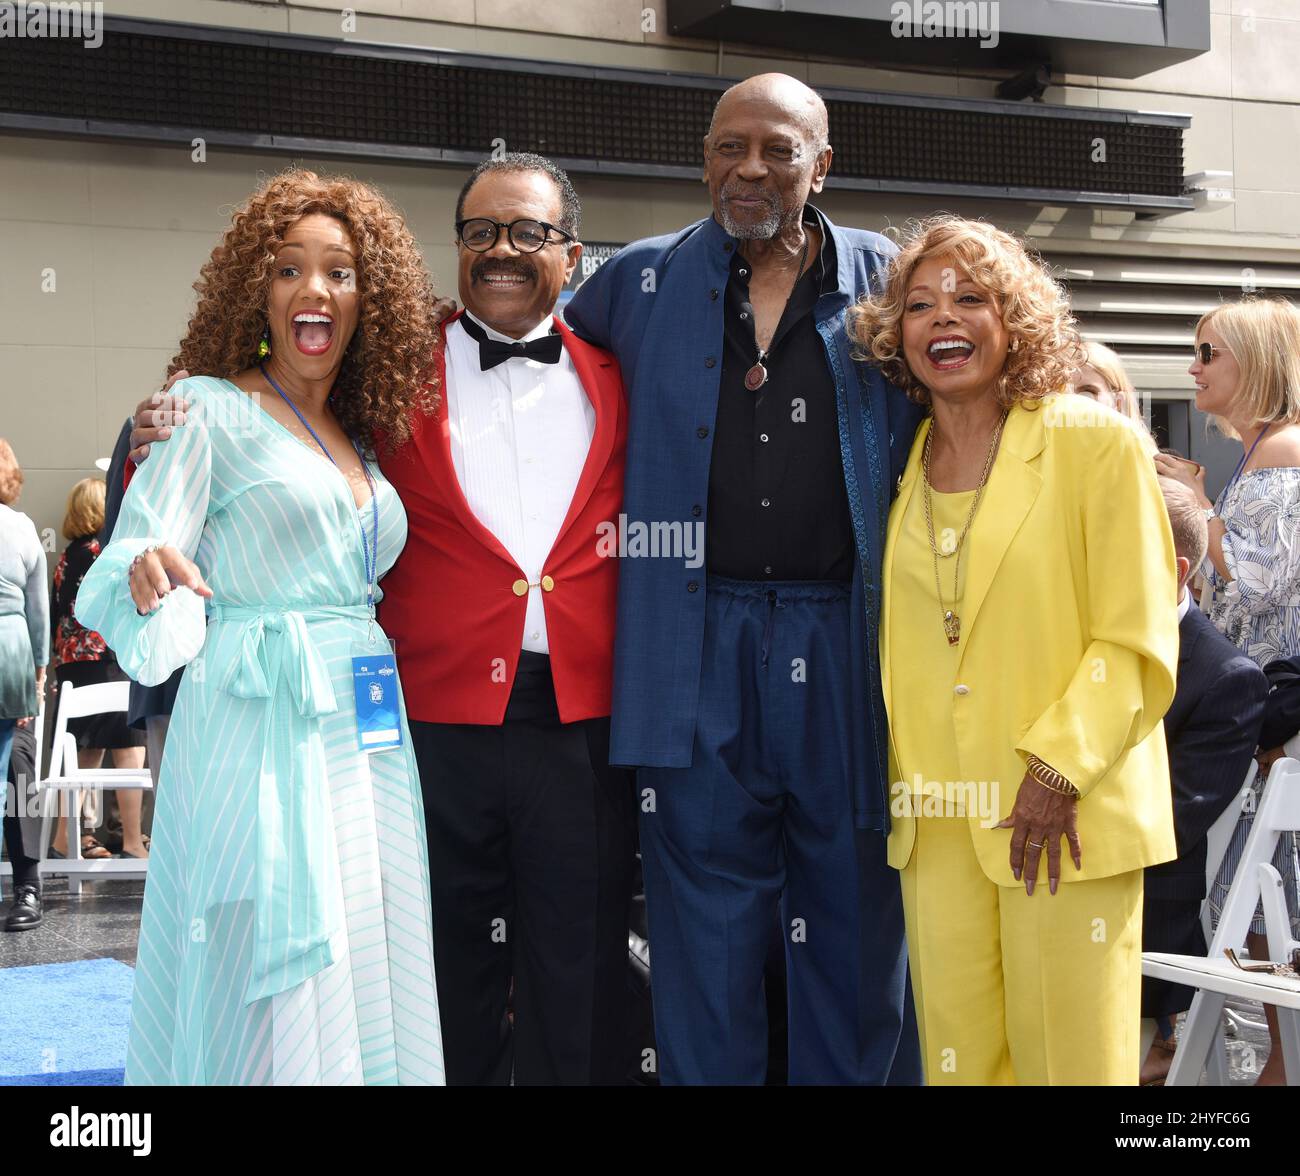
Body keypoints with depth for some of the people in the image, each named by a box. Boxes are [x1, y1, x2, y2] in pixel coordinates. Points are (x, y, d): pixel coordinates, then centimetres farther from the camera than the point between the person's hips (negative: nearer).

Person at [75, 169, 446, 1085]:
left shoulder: (367, 441, 17)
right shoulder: (210, 411, -1)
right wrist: (151, 582, -31)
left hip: (368, 743, 6)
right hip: (259, 741, -6)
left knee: (370, 993, 7)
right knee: (272, 999, -6)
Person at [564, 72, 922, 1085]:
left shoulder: (886, 283, 7)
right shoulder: (642, 282, 10)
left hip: (846, 647, 0)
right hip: (698, 643, 0)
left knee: (855, 915, 8)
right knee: (706, 912, 6)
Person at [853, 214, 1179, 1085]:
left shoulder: (1095, 443, -4)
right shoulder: (899, 466, 11)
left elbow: (1138, 643, -7)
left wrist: (1058, 769, -15)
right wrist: (891, 782, 10)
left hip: (1068, 818, -4)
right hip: (935, 819, 4)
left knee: (1070, 1058, -1)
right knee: (957, 1060, 6)